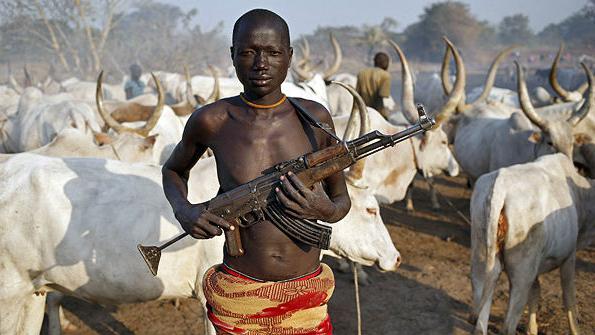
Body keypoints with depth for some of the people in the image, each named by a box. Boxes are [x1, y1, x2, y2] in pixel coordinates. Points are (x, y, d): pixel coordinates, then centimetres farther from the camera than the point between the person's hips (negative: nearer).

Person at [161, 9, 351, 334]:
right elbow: (173, 170, 13)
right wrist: (184, 211, -7)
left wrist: (325, 210, -16)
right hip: (238, 296, -1)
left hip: (307, 296, 1)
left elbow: (342, 199, 7)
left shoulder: (315, 117, -4)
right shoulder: (211, 121, -7)